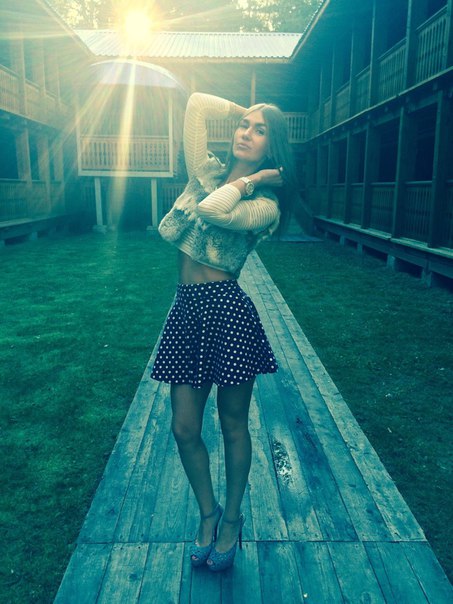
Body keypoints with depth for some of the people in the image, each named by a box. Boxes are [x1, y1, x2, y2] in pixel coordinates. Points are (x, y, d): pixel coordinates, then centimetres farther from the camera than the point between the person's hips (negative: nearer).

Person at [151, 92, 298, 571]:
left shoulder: (265, 204, -2)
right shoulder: (207, 171, 12)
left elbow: (214, 211, -22)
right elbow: (196, 103, 7)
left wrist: (252, 178, -5)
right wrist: (248, 112, 18)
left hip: (227, 309, -4)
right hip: (186, 309, 5)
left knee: (232, 425, 10)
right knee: (184, 428, 9)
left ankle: (231, 518, 34)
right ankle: (207, 513, 35)